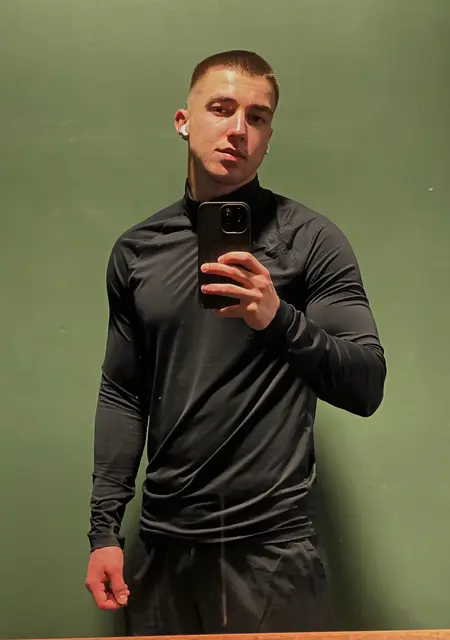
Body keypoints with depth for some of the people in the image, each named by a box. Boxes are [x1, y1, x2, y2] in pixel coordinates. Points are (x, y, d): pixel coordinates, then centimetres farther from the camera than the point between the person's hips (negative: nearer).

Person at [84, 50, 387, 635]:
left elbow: (366, 388, -7)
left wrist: (280, 319, -23)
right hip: (163, 544, 3)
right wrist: (104, 529, 5)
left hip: (273, 543, -3)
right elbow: (122, 395, 10)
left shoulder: (309, 239, -4)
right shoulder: (136, 250, 6)